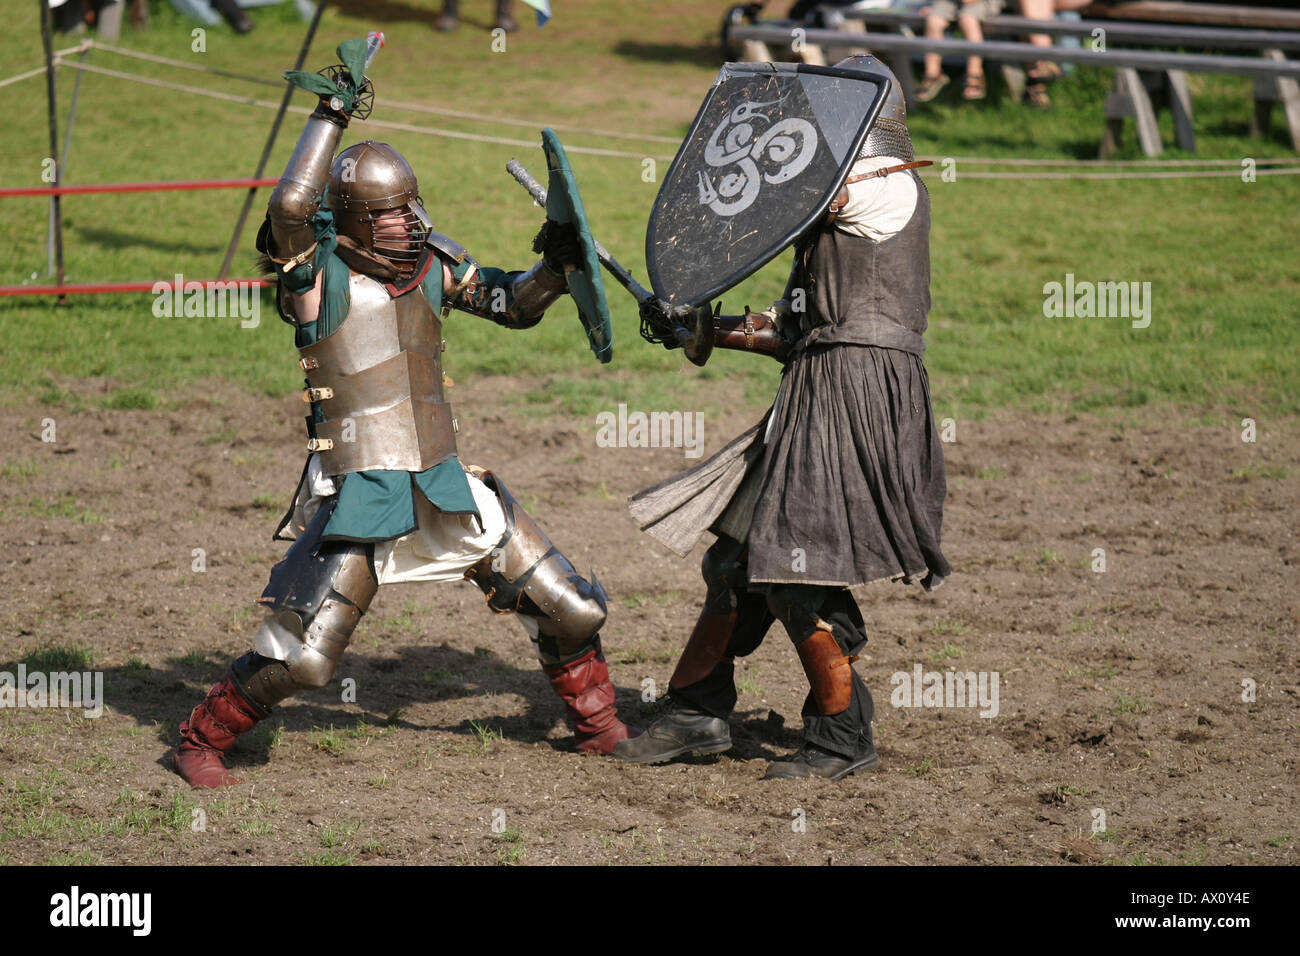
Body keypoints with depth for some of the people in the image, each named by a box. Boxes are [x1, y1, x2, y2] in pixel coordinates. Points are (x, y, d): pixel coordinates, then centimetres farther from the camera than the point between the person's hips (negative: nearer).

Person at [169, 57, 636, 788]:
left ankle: (599, 724, 33)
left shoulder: (431, 264, 7)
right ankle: (202, 740, 12)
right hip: (357, 498, -6)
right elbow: (290, 206, -30)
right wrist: (331, 116, -26)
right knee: (301, 658, -12)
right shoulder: (318, 271, -10)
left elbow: (515, 305, 17)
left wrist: (555, 267, -2)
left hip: (446, 489, 6)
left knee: (572, 610, 9)